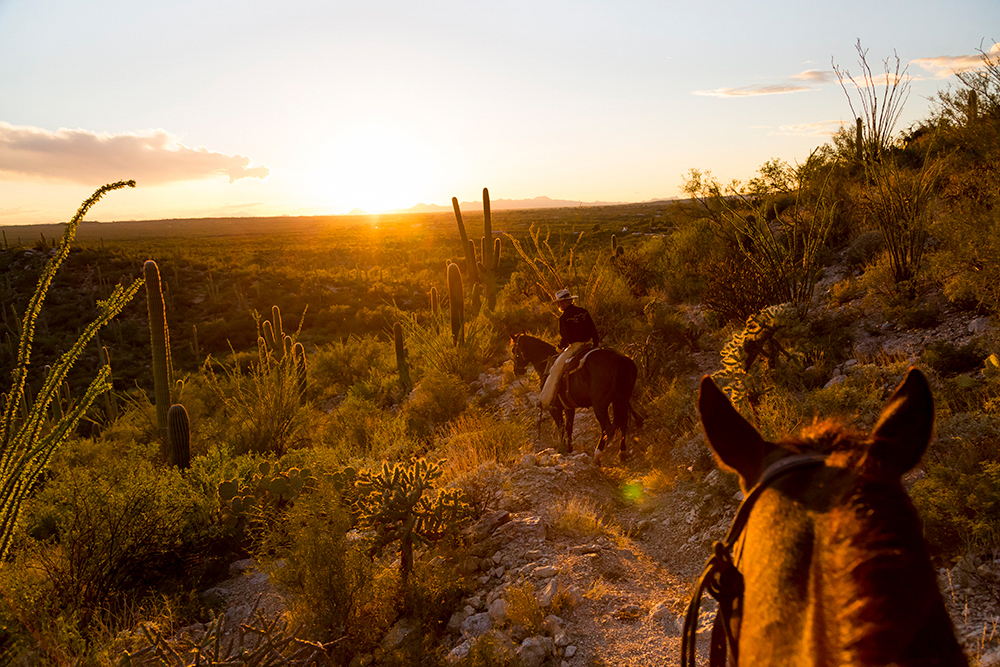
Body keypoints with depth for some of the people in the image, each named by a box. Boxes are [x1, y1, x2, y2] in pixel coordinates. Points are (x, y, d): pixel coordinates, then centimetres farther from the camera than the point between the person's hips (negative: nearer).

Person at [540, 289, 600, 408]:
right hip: (587, 345, 7)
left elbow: (565, 338, -13)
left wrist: (561, 345, 7)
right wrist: (596, 345, 20)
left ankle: (546, 399, -7)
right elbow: (594, 330, 11)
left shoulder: (564, 317, -12)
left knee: (556, 368, -6)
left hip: (574, 347, -7)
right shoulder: (584, 312, 8)